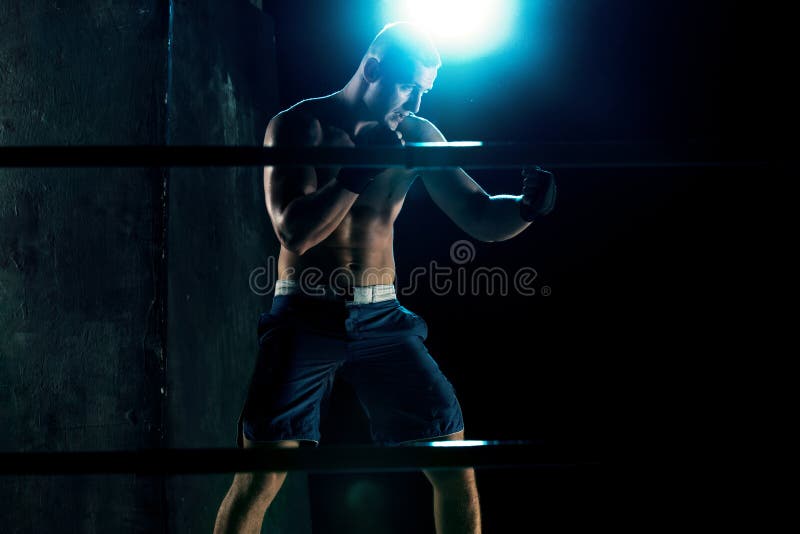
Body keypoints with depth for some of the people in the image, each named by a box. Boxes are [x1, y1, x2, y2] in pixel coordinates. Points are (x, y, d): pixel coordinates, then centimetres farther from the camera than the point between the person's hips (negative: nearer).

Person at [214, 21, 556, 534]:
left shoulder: (417, 136, 5)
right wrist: (360, 169, -25)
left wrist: (527, 205, -15)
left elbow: (482, 218, 6)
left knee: (455, 464, 1)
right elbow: (294, 232, -17)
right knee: (261, 475, -12)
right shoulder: (299, 125, -6)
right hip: (307, 318, -4)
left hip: (382, 319, 4)